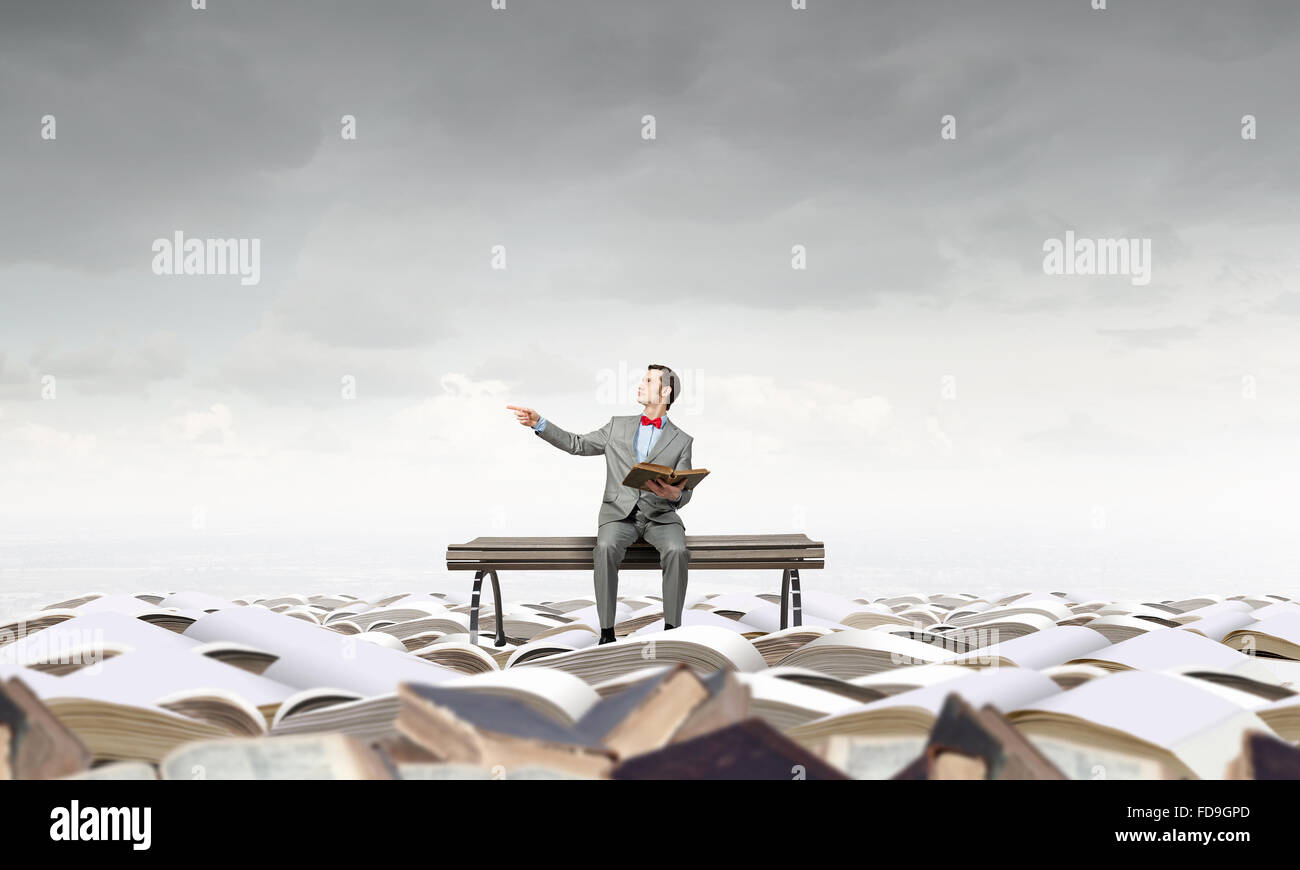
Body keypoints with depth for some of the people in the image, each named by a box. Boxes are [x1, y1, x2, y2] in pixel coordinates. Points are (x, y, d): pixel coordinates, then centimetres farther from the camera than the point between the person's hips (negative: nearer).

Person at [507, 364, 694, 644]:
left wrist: (674, 494, -23)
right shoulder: (618, 426, 14)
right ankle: (607, 632, -26)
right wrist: (538, 423, 1)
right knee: (606, 548, -32)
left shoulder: (682, 440, 7)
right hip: (619, 513, 1)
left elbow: (684, 494, 2)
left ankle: (672, 630, -22)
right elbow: (576, 445, 13)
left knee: (677, 551, -33)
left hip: (661, 516, -1)